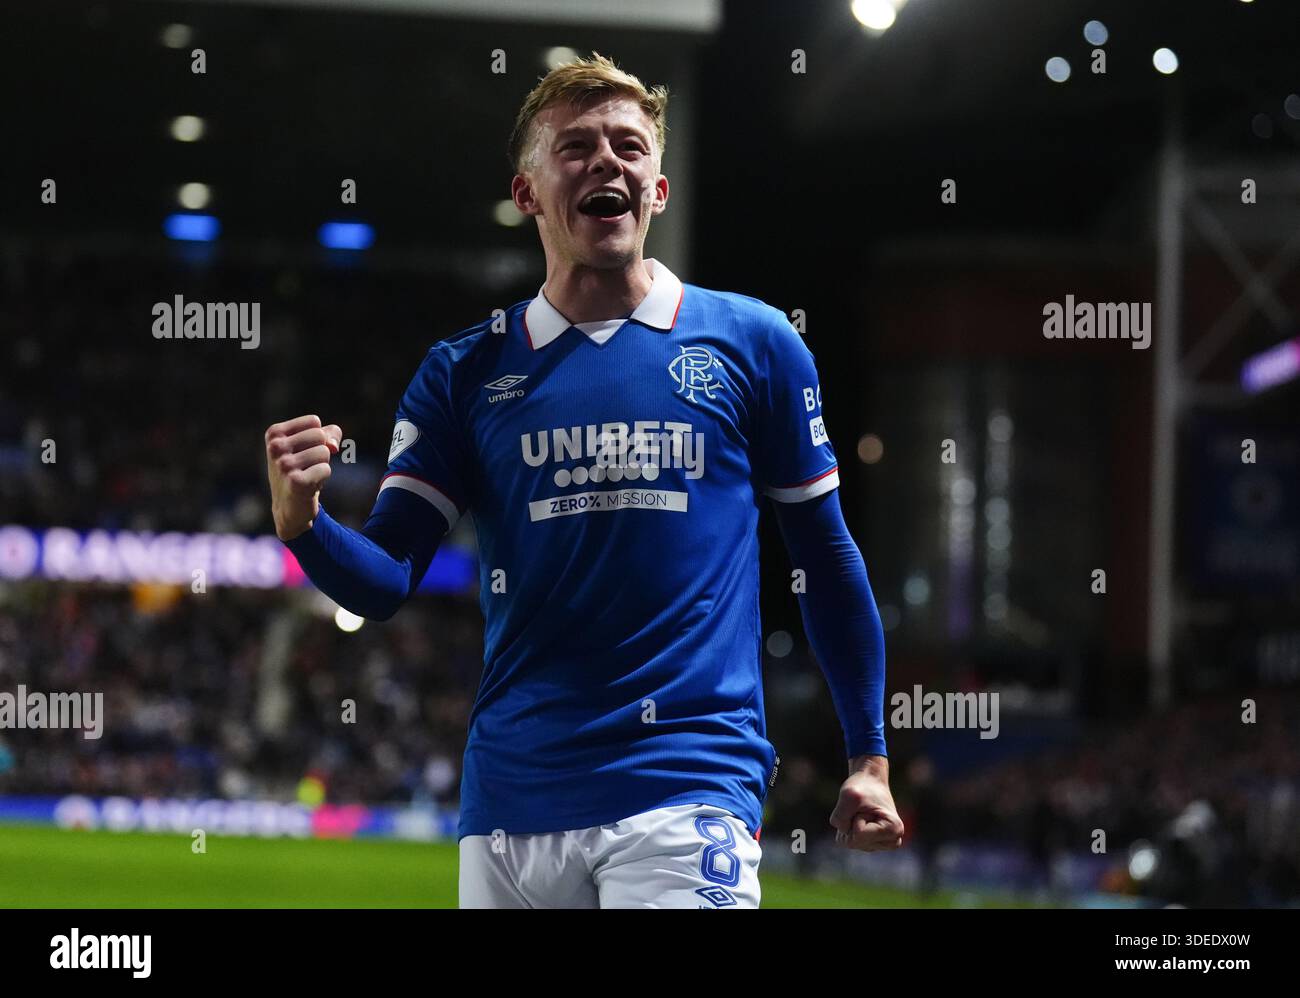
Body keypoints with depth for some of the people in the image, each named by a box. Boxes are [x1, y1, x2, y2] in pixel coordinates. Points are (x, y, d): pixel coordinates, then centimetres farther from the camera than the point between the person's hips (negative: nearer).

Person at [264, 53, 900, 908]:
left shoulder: (753, 342, 5)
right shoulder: (463, 373, 9)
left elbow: (826, 555, 10)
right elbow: (387, 581, 4)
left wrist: (869, 757, 8)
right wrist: (302, 523, -17)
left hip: (690, 790, -2)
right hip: (511, 798, 3)